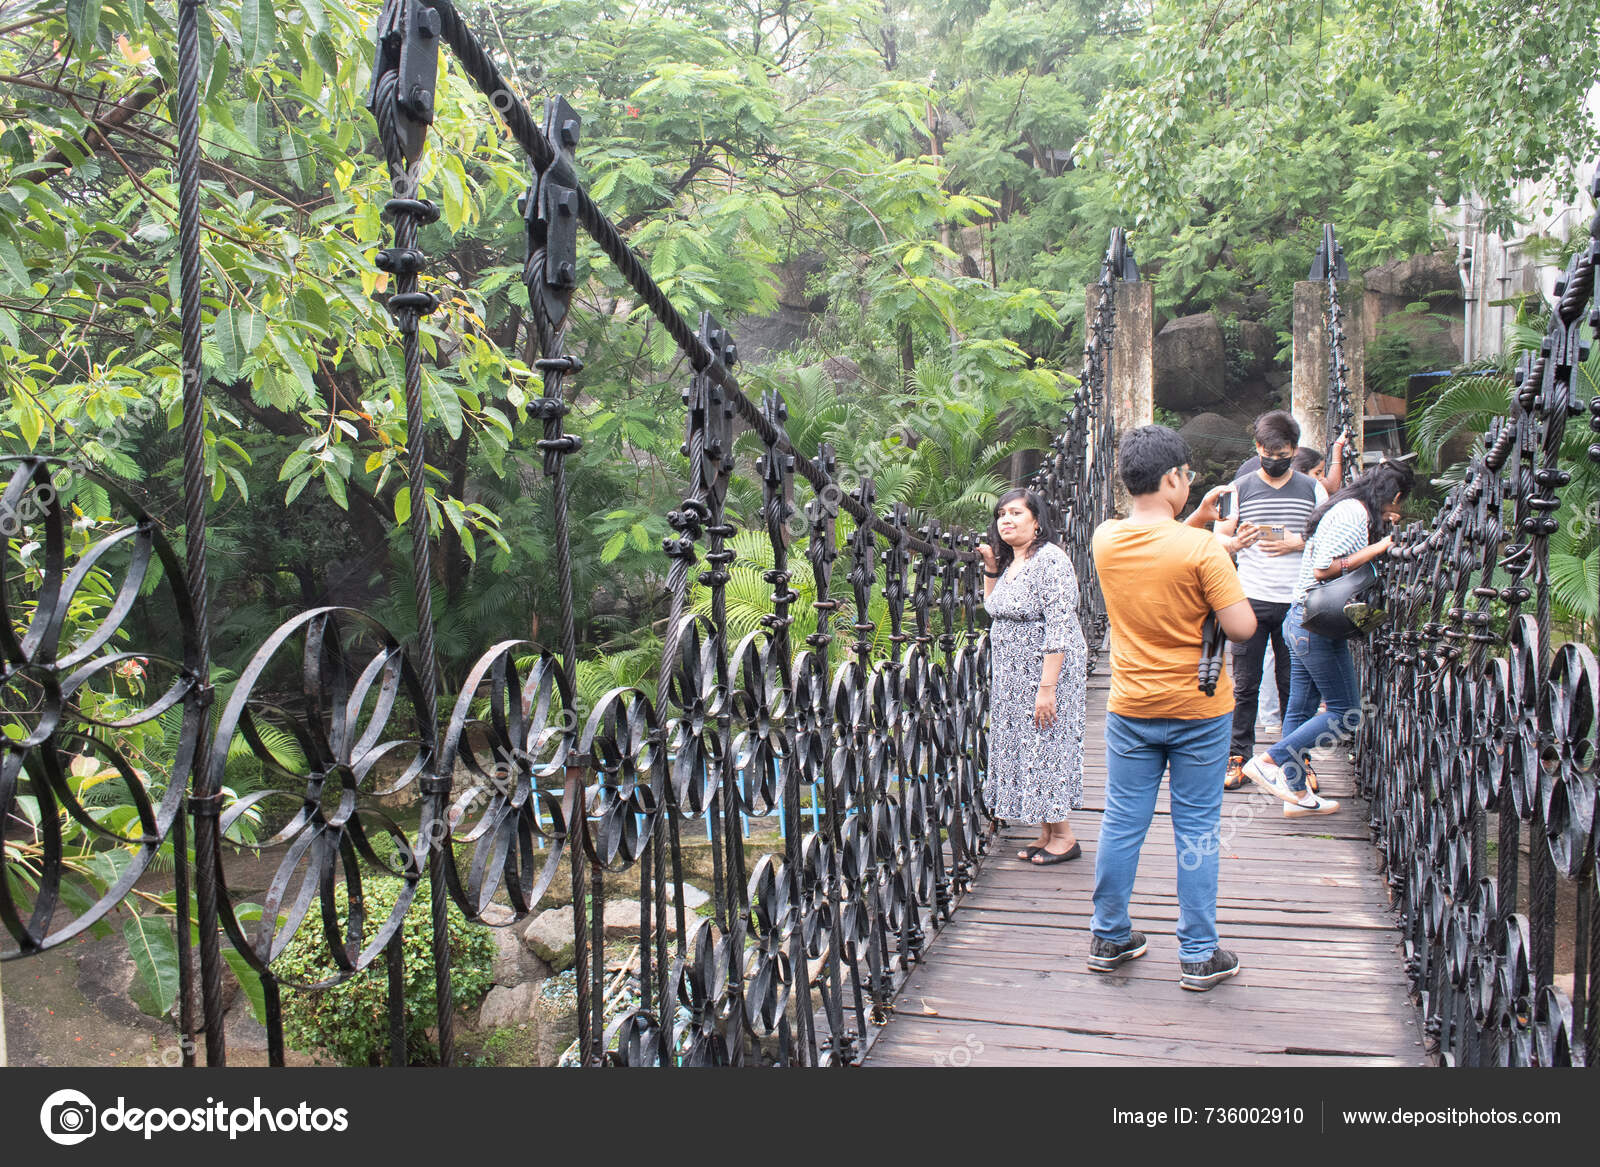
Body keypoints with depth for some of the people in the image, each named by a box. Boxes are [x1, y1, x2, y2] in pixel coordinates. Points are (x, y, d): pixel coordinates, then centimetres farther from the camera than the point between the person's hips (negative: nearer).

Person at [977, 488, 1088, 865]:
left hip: (1046, 672, -9)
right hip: (1013, 676, 9)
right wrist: (990, 567, 11)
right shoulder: (1010, 562, 10)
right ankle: (1047, 834, 23)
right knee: (1022, 749, 12)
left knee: (1046, 749, -2)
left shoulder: (1049, 560, -17)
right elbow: (993, 608, 26)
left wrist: (1047, 688, -25)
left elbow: (1059, 629, -22)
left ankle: (1063, 837, 12)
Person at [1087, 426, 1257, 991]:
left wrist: (1195, 523, 13)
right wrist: (1221, 558, -2)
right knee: (1196, 830, 8)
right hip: (1199, 711, -4)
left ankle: (1109, 938, 27)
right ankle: (1198, 956, 19)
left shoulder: (1105, 538, -3)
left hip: (1131, 709, 4)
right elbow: (1243, 628, -16)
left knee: (1121, 824, 13)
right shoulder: (1201, 548, -19)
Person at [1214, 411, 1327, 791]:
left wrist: (1298, 542, -9)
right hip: (1250, 600, 0)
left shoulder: (1312, 489, 8)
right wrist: (1238, 540, -17)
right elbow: (1218, 539, 6)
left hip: (1296, 602, 1)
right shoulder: (1240, 488, 5)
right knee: (1245, 685, 2)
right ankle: (1238, 757, 11)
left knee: (1294, 685, 6)